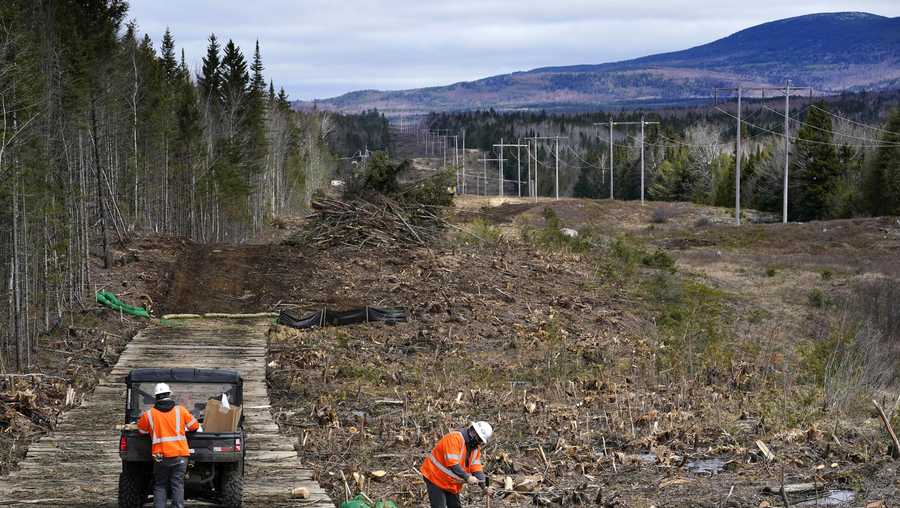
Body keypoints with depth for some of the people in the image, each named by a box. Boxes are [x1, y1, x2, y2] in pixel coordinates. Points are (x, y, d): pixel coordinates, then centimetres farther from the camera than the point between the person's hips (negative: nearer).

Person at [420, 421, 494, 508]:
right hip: (434, 478, -9)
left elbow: (476, 468, 0)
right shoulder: (455, 438, -26)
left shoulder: (475, 447, 3)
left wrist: (484, 486, -13)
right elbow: (452, 464, -33)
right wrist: (467, 477, -35)